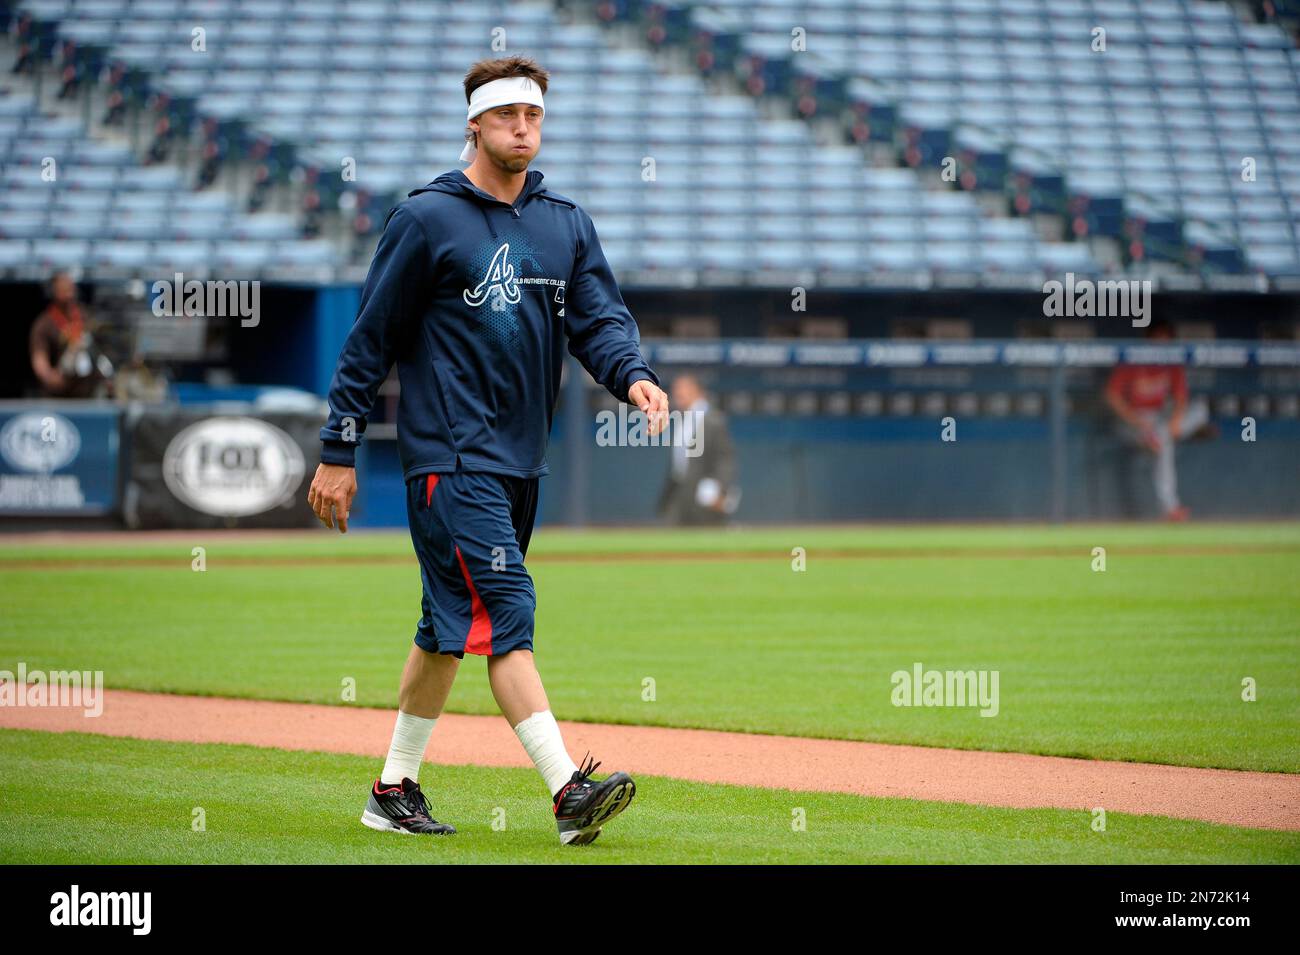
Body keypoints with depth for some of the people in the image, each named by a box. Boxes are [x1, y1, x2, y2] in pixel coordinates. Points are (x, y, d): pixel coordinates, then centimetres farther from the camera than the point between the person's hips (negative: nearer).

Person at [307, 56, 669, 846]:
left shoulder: (566, 223, 12)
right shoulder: (427, 218, -5)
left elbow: (600, 319, 3)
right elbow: (372, 339, -4)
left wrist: (633, 375, -20)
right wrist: (339, 453, -5)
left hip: (521, 458, 7)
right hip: (449, 456, -7)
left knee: (454, 627, 13)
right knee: (503, 615, -15)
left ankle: (396, 788, 23)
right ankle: (569, 791, -24)